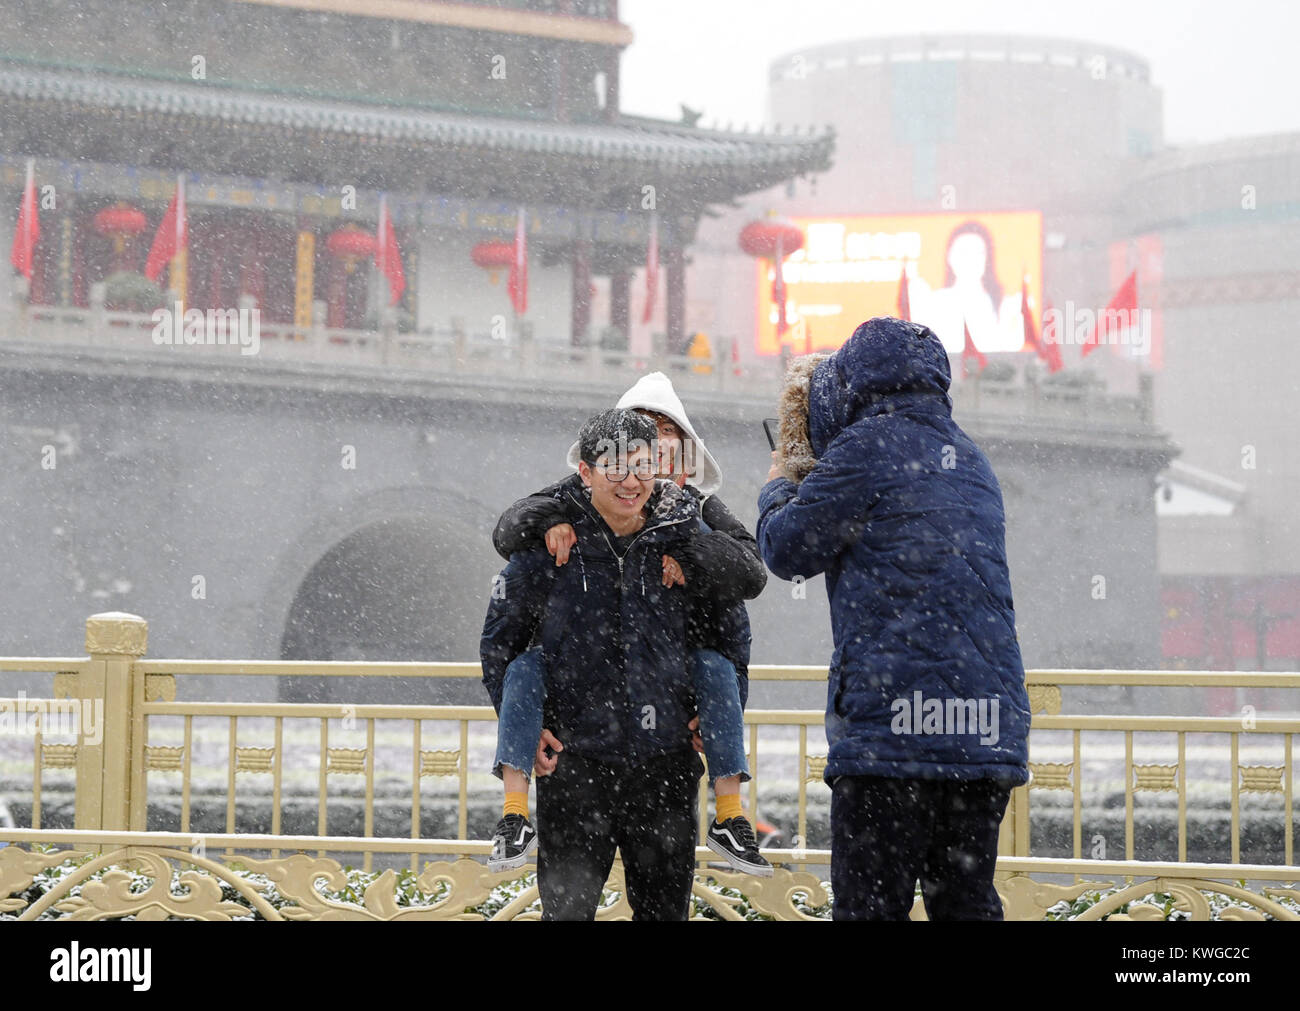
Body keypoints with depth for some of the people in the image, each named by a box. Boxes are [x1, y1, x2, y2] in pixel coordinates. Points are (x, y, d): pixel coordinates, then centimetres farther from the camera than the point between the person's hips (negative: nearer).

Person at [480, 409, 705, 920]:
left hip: (666, 762, 2)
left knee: (666, 906, 10)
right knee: (568, 904, 0)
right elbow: (498, 641, 7)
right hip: (574, 759, -2)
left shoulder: (686, 538, 3)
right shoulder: (548, 542, -2)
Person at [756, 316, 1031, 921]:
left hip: (893, 726, -7)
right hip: (991, 731, 7)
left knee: (870, 906, -4)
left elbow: (786, 549, 3)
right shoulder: (969, 458, 20)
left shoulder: (869, 445, -4)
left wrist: (781, 474, 23)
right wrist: (808, 469, 31)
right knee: (966, 904, 10)